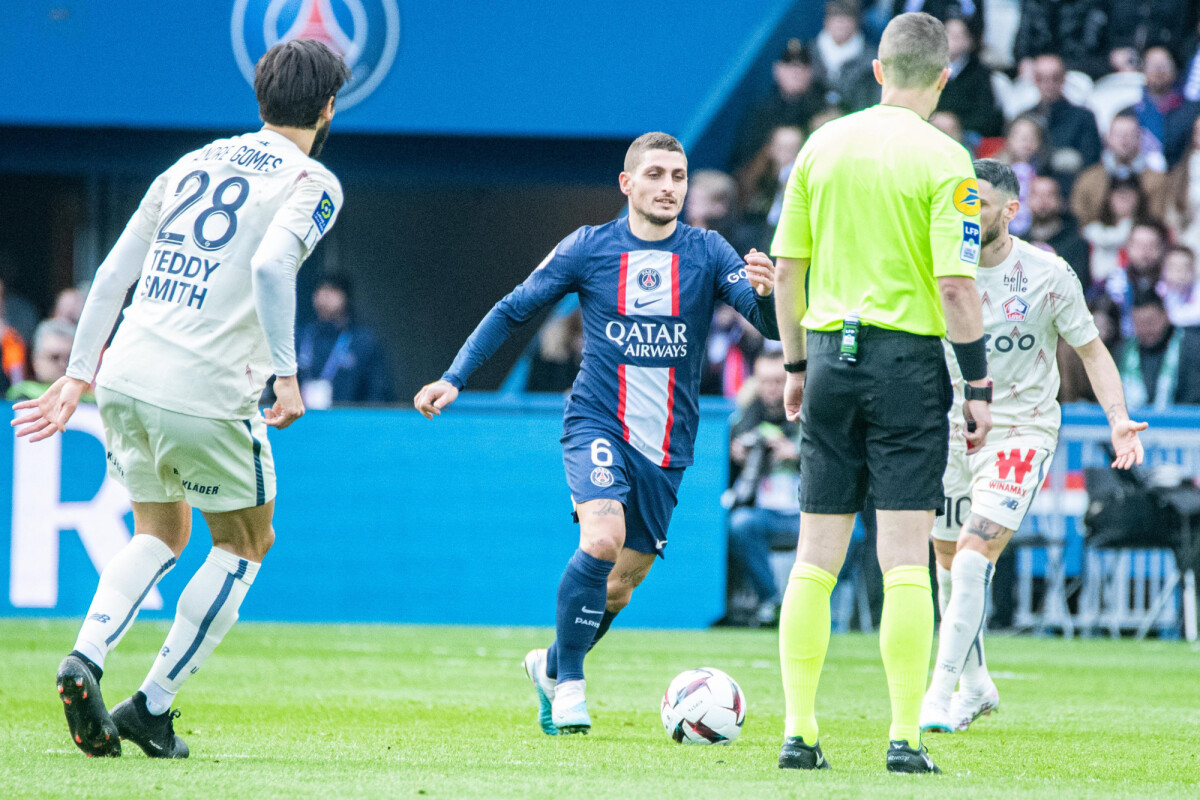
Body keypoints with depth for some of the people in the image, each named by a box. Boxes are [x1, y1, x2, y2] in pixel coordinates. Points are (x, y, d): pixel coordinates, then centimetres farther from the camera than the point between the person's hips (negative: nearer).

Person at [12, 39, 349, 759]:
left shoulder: (192, 164, 18)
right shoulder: (312, 182, -1)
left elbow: (114, 273, 16)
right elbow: (270, 265, -20)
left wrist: (80, 373, 20)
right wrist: (286, 373, -19)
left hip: (124, 378, 6)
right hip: (206, 395, -6)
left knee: (162, 536, 24)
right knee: (246, 544, 15)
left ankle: (85, 661, -1)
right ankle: (151, 707, 9)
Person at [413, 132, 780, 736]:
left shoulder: (707, 252, 0)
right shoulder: (588, 249, -1)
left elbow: (771, 326, -9)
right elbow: (512, 310, 6)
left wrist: (765, 293, -33)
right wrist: (454, 379, -3)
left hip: (666, 443, 3)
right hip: (598, 421, -3)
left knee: (620, 584, 10)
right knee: (603, 538, -27)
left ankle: (550, 666, 37)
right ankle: (570, 685, -13)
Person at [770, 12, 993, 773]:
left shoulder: (822, 145, 6)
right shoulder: (943, 160, -8)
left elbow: (787, 267, 9)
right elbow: (955, 284, -12)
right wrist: (979, 386, -5)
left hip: (831, 351, 4)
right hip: (908, 362, -4)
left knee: (815, 558, 8)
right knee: (906, 559, -3)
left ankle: (799, 731, 6)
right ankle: (906, 737, -5)